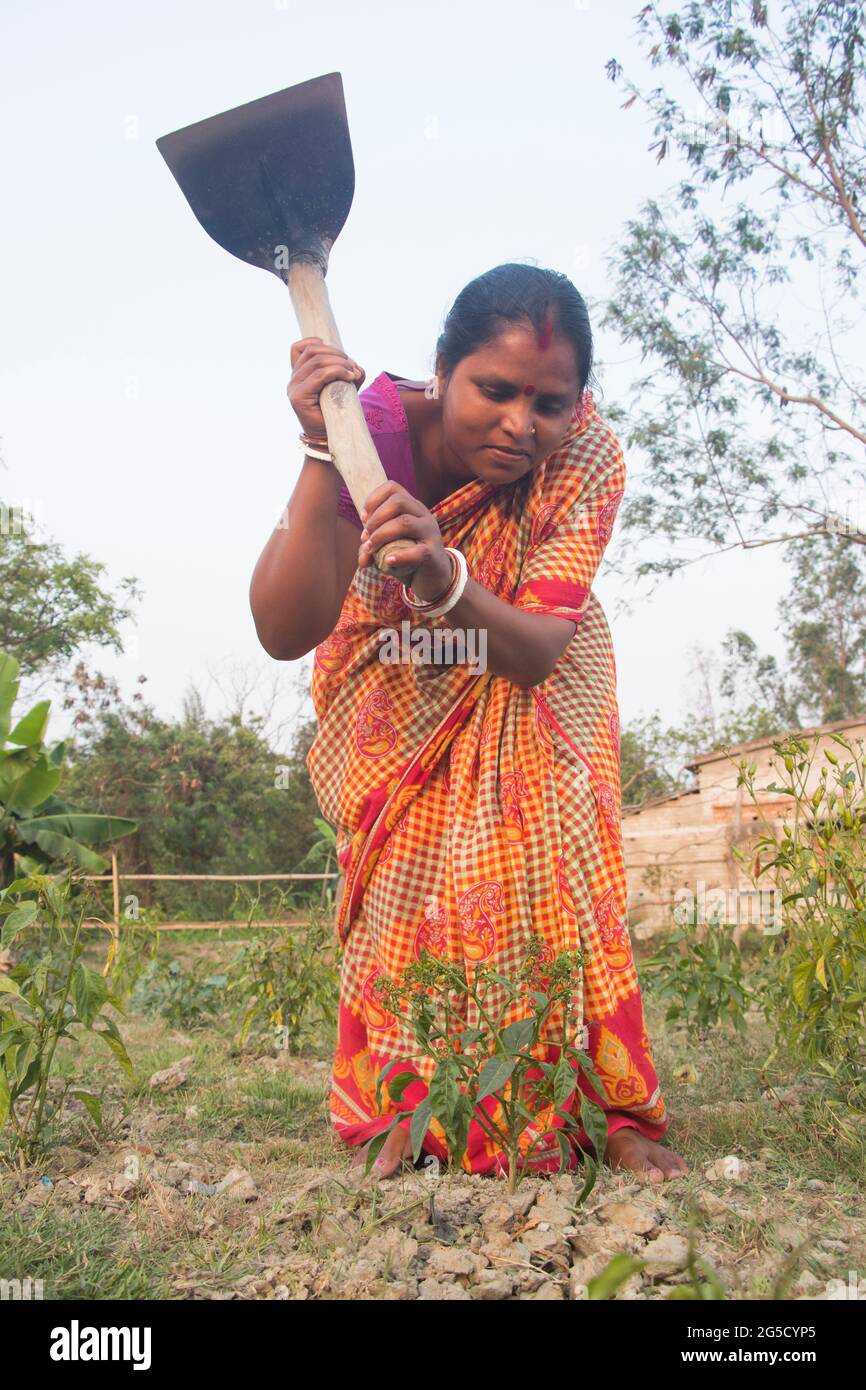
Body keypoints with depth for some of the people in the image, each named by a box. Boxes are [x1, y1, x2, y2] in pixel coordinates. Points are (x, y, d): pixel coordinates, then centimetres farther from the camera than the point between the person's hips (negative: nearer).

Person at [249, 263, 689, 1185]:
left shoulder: (588, 460, -30)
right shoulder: (377, 426, -34)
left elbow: (533, 652, -36)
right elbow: (284, 633, -40)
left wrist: (446, 579, -57)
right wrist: (322, 452, -51)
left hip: (529, 672, 0)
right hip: (400, 684, 0)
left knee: (550, 853, -13)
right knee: (406, 866, -8)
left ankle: (603, 1106, 1)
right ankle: (412, 1104, 10)